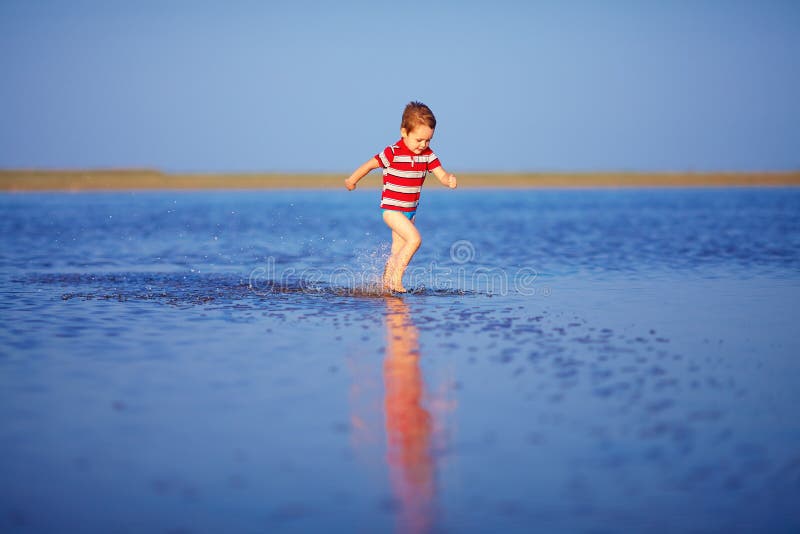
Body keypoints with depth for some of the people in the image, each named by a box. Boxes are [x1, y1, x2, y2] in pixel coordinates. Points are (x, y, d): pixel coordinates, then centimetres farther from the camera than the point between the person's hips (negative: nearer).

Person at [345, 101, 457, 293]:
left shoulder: (427, 155, 0)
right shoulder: (393, 153, -17)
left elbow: (442, 175, -5)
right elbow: (369, 165, -4)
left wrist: (450, 180, -29)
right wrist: (352, 181, 9)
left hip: (410, 211, 7)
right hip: (392, 208, -7)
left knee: (398, 252, 13)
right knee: (414, 239, -21)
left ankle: (385, 284, 25)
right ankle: (396, 279, -15)